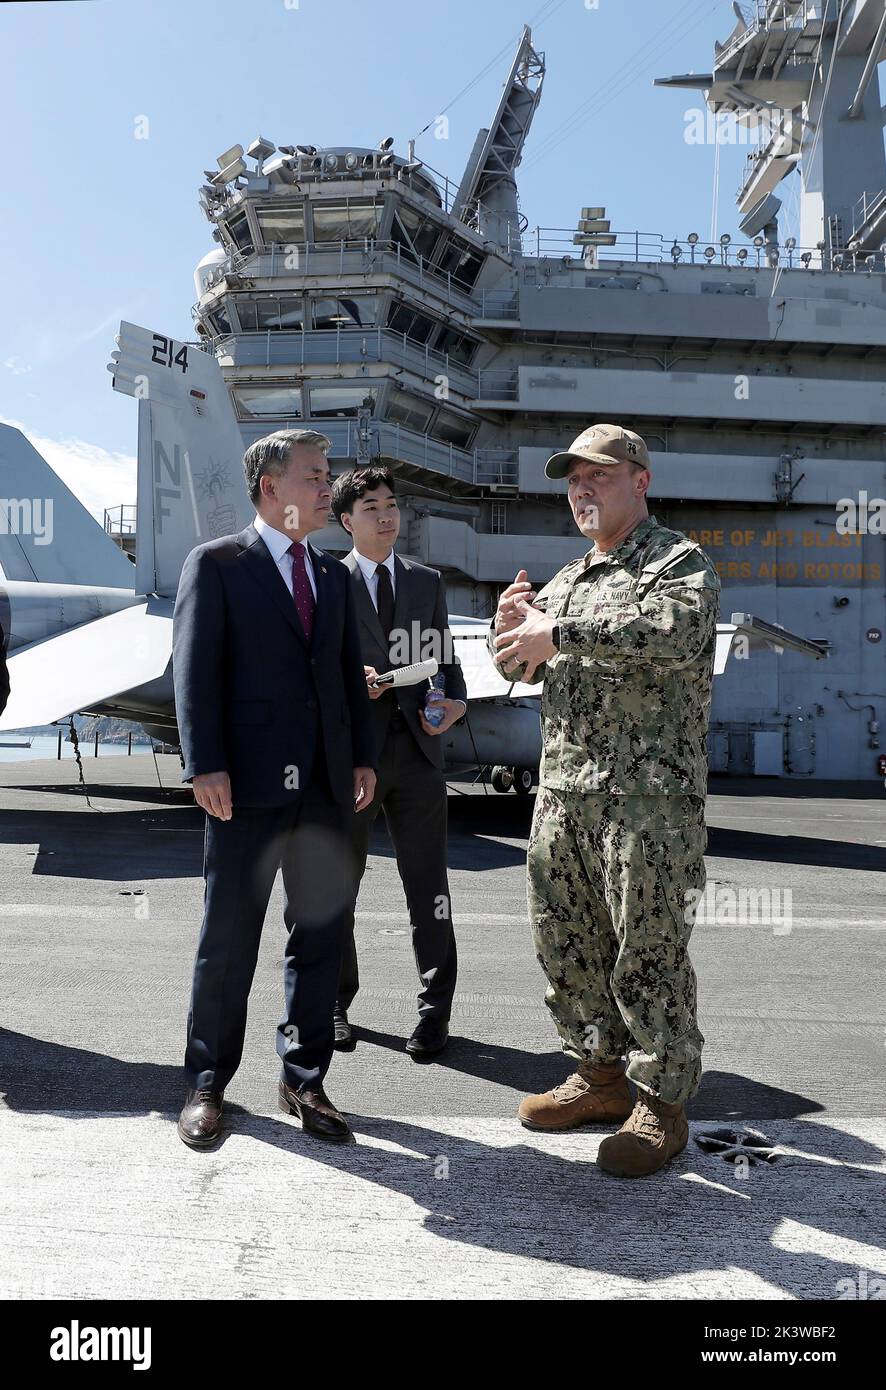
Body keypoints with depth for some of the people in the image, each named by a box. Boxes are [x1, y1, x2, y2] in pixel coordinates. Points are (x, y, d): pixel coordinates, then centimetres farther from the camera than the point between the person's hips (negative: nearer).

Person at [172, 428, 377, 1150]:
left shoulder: (334, 574, 16)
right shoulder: (216, 564, -1)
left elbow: (350, 670, 16)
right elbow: (195, 669, -7)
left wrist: (362, 756, 8)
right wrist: (205, 765, -15)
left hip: (324, 782, 6)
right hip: (248, 783, -5)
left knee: (320, 931, 10)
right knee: (230, 935, 4)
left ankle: (304, 1077, 24)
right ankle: (207, 1083, 20)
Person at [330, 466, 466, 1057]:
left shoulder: (428, 581, 13)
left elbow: (444, 656, 15)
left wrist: (455, 699, -4)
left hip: (416, 747, 2)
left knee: (429, 886, 4)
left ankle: (435, 1009, 16)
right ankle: (335, 1003, 27)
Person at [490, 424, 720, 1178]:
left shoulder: (681, 561, -3)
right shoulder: (567, 579, 19)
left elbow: (676, 628, -25)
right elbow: (518, 664, 21)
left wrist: (558, 633, -24)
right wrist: (511, 625, -2)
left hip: (649, 791, -7)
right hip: (562, 785, 8)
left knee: (650, 948, -1)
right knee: (566, 941, 13)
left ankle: (662, 1103, 15)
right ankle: (602, 1074, 30)